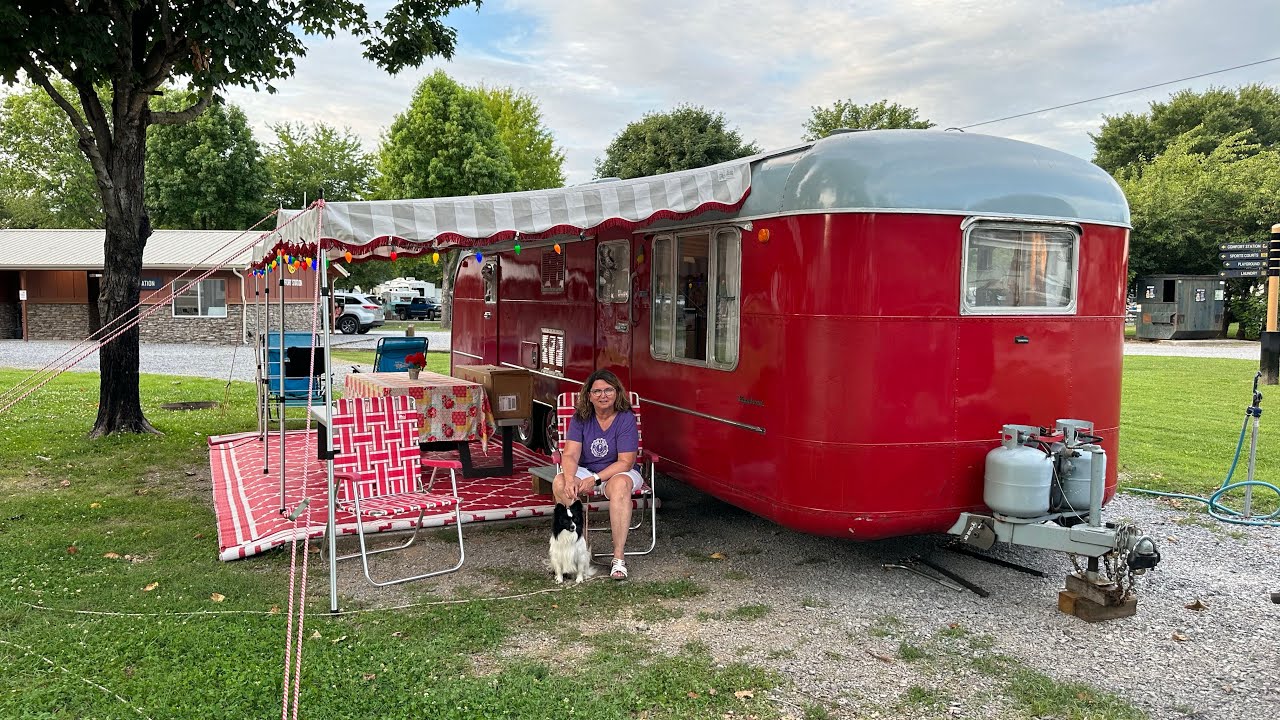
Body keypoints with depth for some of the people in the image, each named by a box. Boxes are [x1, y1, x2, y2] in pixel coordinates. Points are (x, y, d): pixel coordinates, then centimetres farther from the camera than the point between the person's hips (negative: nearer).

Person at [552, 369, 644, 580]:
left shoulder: (626, 418, -12)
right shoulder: (580, 418, -1)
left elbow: (625, 462, -16)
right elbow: (570, 455, -10)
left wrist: (596, 479, -26)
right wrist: (570, 479, -31)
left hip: (617, 472, -3)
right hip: (585, 471, 3)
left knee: (620, 485, -38)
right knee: (560, 483, -27)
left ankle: (618, 558, -33)